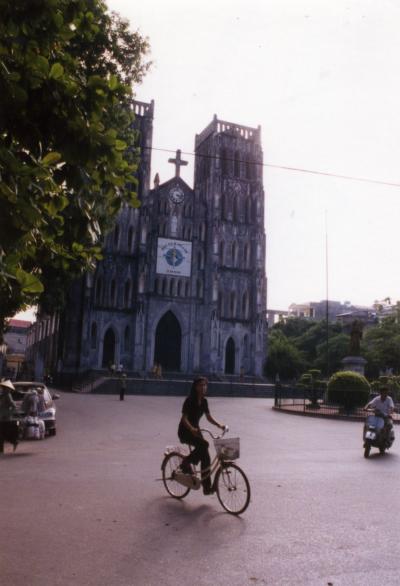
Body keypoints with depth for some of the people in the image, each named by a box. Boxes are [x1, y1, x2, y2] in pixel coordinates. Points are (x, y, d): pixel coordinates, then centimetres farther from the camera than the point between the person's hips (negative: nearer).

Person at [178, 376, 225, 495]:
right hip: (185, 431, -7)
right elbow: (184, 418, -23)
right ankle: (186, 462, -9)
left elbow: (209, 417, 7)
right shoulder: (190, 400, -18)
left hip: (195, 430, 7)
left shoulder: (204, 401, 3)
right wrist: (192, 429, -40)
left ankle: (207, 487, 5)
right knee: (204, 444, -30)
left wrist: (219, 425, -11)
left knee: (205, 456, -3)